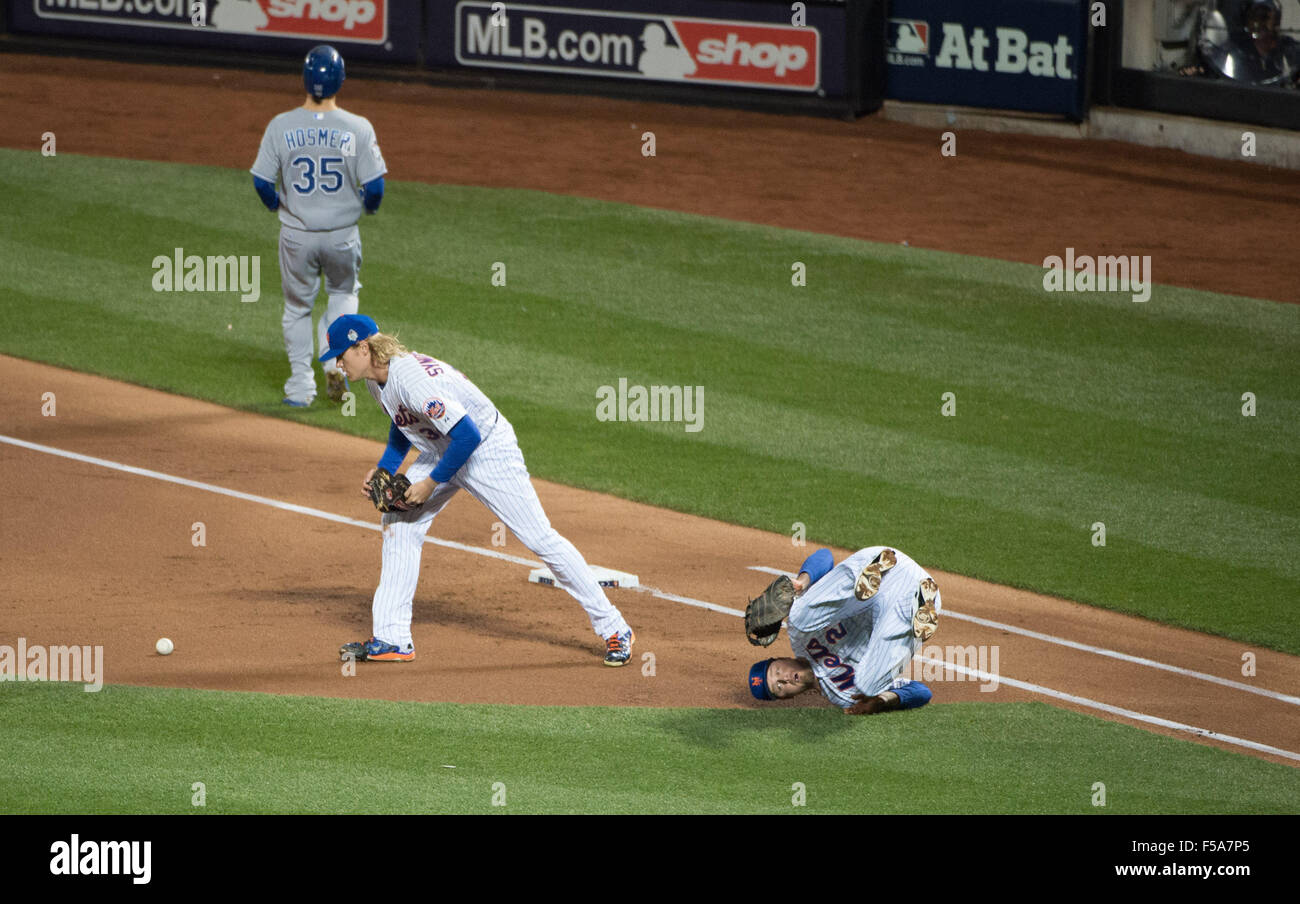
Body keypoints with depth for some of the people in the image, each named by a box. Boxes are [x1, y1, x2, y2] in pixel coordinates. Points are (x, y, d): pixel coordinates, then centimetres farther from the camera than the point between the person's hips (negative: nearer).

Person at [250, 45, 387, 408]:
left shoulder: (281, 126, -12)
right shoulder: (358, 128, -14)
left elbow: (261, 182, -7)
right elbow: (374, 186, -13)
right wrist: (368, 205, 11)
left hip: (296, 233, 0)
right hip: (342, 233, 0)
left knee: (298, 306, 18)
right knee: (344, 293, 25)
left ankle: (301, 386, 18)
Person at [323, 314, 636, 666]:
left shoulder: (412, 379, -32)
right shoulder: (377, 379, -3)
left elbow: (466, 436, -35)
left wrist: (431, 483, -26)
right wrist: (384, 469, 4)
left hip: (488, 450, -10)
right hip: (441, 451, 10)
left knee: (540, 538, -9)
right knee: (399, 521, 3)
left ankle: (614, 629, -1)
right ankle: (392, 640, 6)